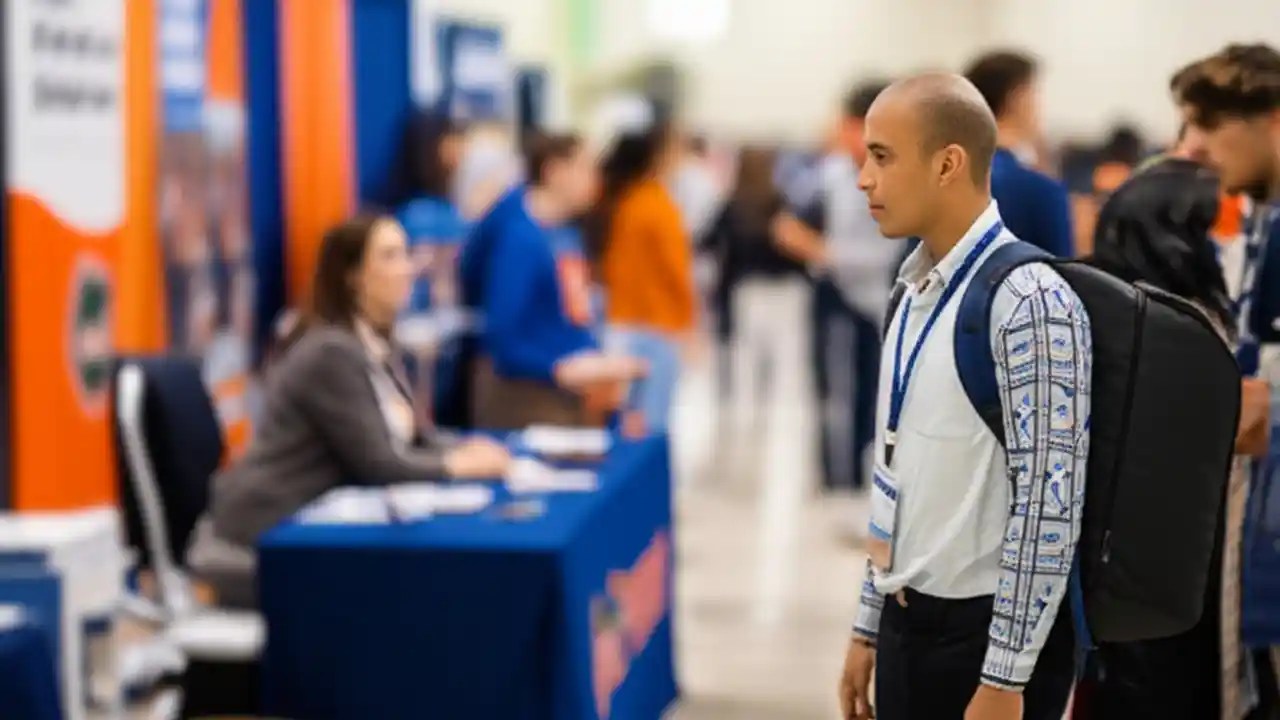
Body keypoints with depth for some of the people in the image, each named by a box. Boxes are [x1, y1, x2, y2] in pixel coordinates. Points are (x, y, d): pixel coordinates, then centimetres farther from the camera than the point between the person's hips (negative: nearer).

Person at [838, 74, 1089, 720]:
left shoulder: (1026, 302, -17)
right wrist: (869, 626, 16)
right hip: (907, 625, 8)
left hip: (984, 635, -8)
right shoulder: (916, 293, 9)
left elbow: (1049, 503, -20)